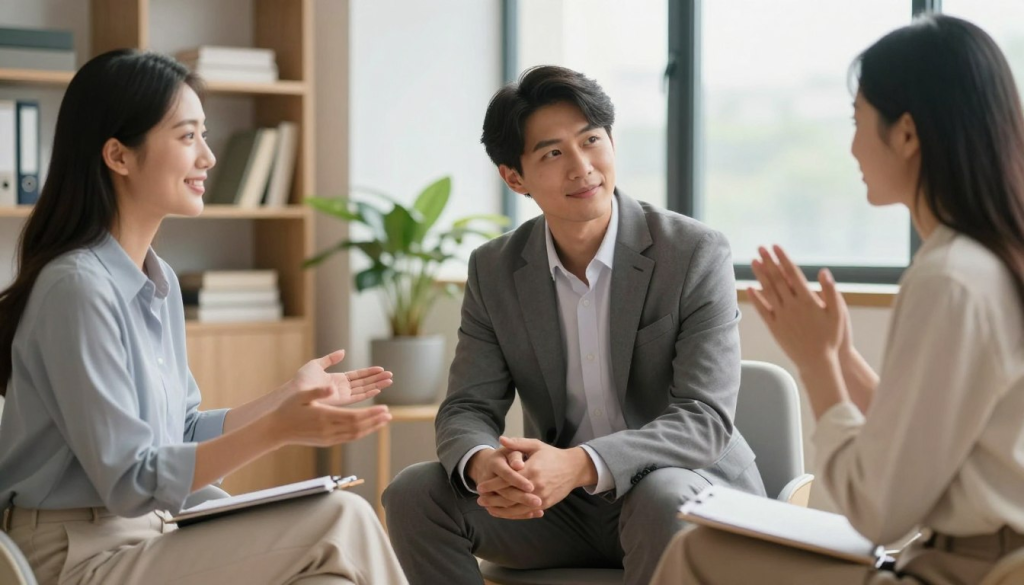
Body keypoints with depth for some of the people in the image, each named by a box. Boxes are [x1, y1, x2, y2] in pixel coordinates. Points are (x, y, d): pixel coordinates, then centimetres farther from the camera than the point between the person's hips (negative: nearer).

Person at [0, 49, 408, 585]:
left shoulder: (160, 280, 9)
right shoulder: (79, 286, -18)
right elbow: (130, 483, -19)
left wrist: (293, 396, 11)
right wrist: (277, 429, -27)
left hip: (151, 535, 8)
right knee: (341, 523, -16)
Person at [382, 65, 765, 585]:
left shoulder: (697, 254, -13)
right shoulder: (494, 270, 0)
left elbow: (705, 418, -21)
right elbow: (467, 409, -3)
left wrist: (580, 464, -38)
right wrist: (482, 464, -30)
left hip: (692, 490, -4)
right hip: (562, 506, 4)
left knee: (660, 499, -38)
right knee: (414, 495, -17)